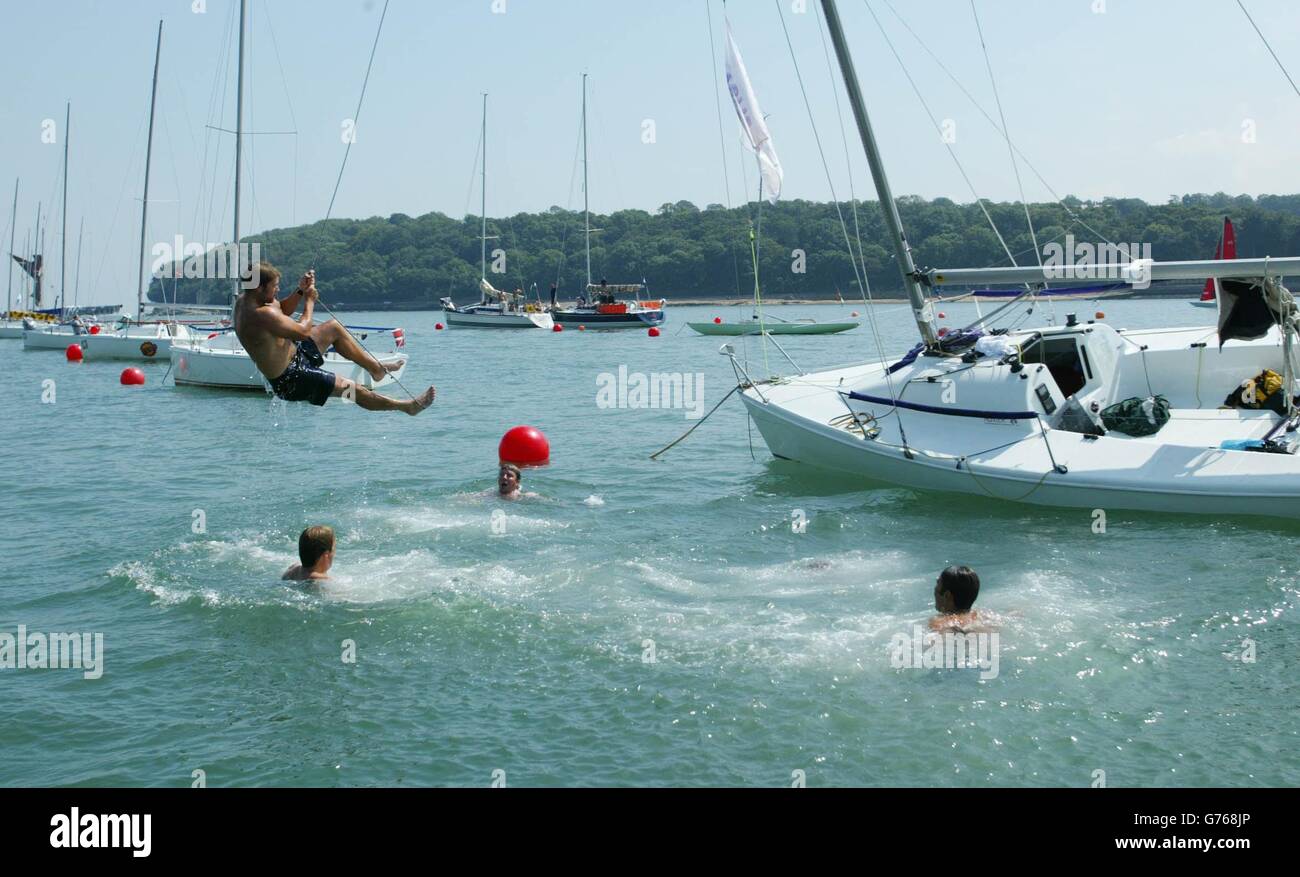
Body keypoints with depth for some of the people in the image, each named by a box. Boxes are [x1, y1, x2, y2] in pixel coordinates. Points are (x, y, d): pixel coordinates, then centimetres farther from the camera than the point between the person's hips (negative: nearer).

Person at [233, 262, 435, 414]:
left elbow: (282, 311, 16)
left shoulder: (243, 300, -1)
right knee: (351, 388, -4)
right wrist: (310, 301, -11)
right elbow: (303, 331, -26)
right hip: (291, 380, -10)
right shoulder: (261, 315, -33)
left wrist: (300, 291, -1)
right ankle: (407, 407, 12)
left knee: (333, 327, 20)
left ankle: (376, 368, 31)